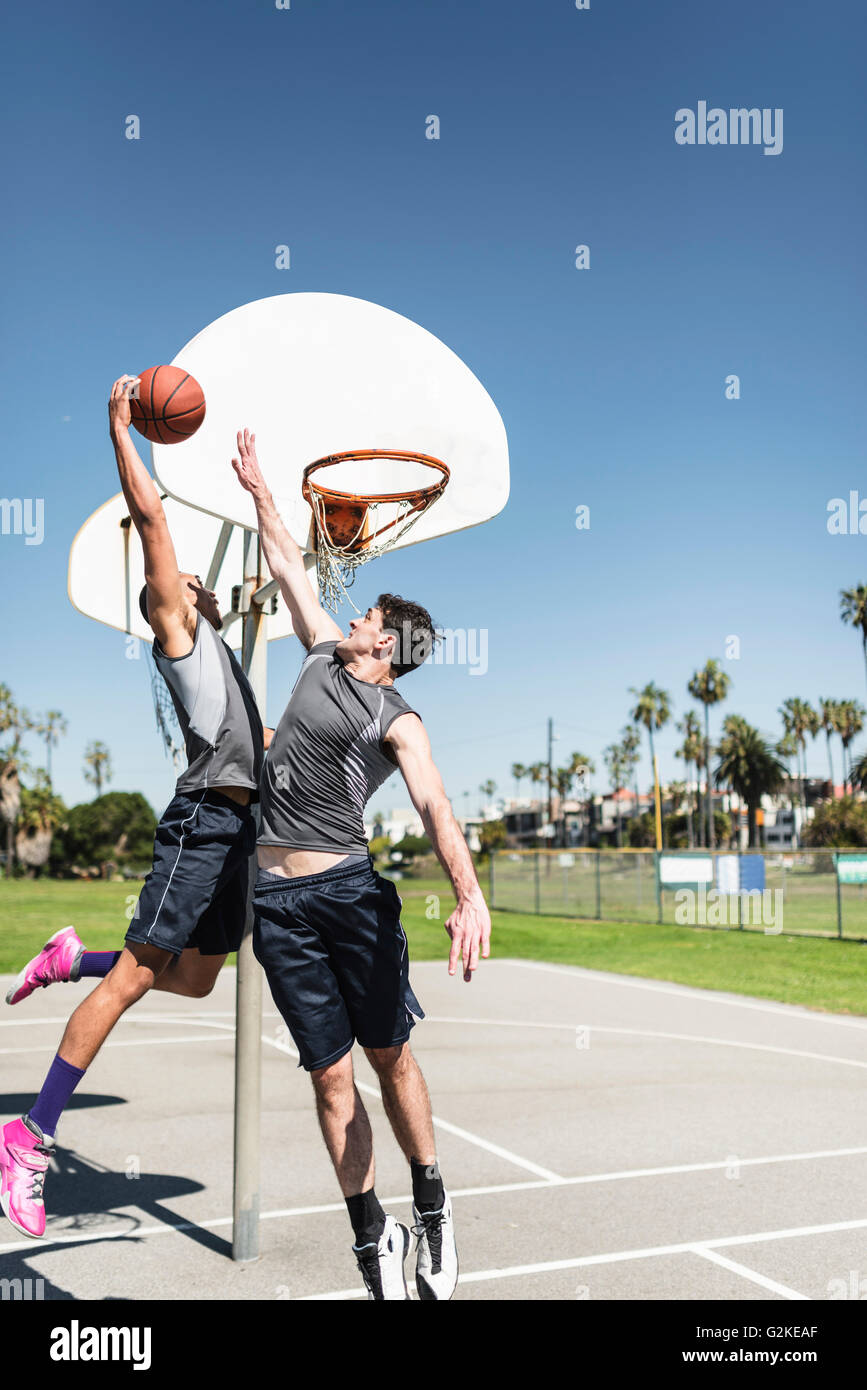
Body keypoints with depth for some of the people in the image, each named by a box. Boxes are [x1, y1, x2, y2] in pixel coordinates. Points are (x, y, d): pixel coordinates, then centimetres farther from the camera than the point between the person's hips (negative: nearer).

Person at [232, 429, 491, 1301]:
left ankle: (431, 1211, 24)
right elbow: (288, 566, 24)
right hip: (278, 900, 5)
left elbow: (434, 806, -20)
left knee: (390, 1057, 5)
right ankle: (371, 1238, 17)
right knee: (331, 1076, 6)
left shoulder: (397, 720, -5)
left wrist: (470, 895, -35)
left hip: (349, 889, -4)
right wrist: (257, 489, 31)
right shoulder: (325, 656, 13)